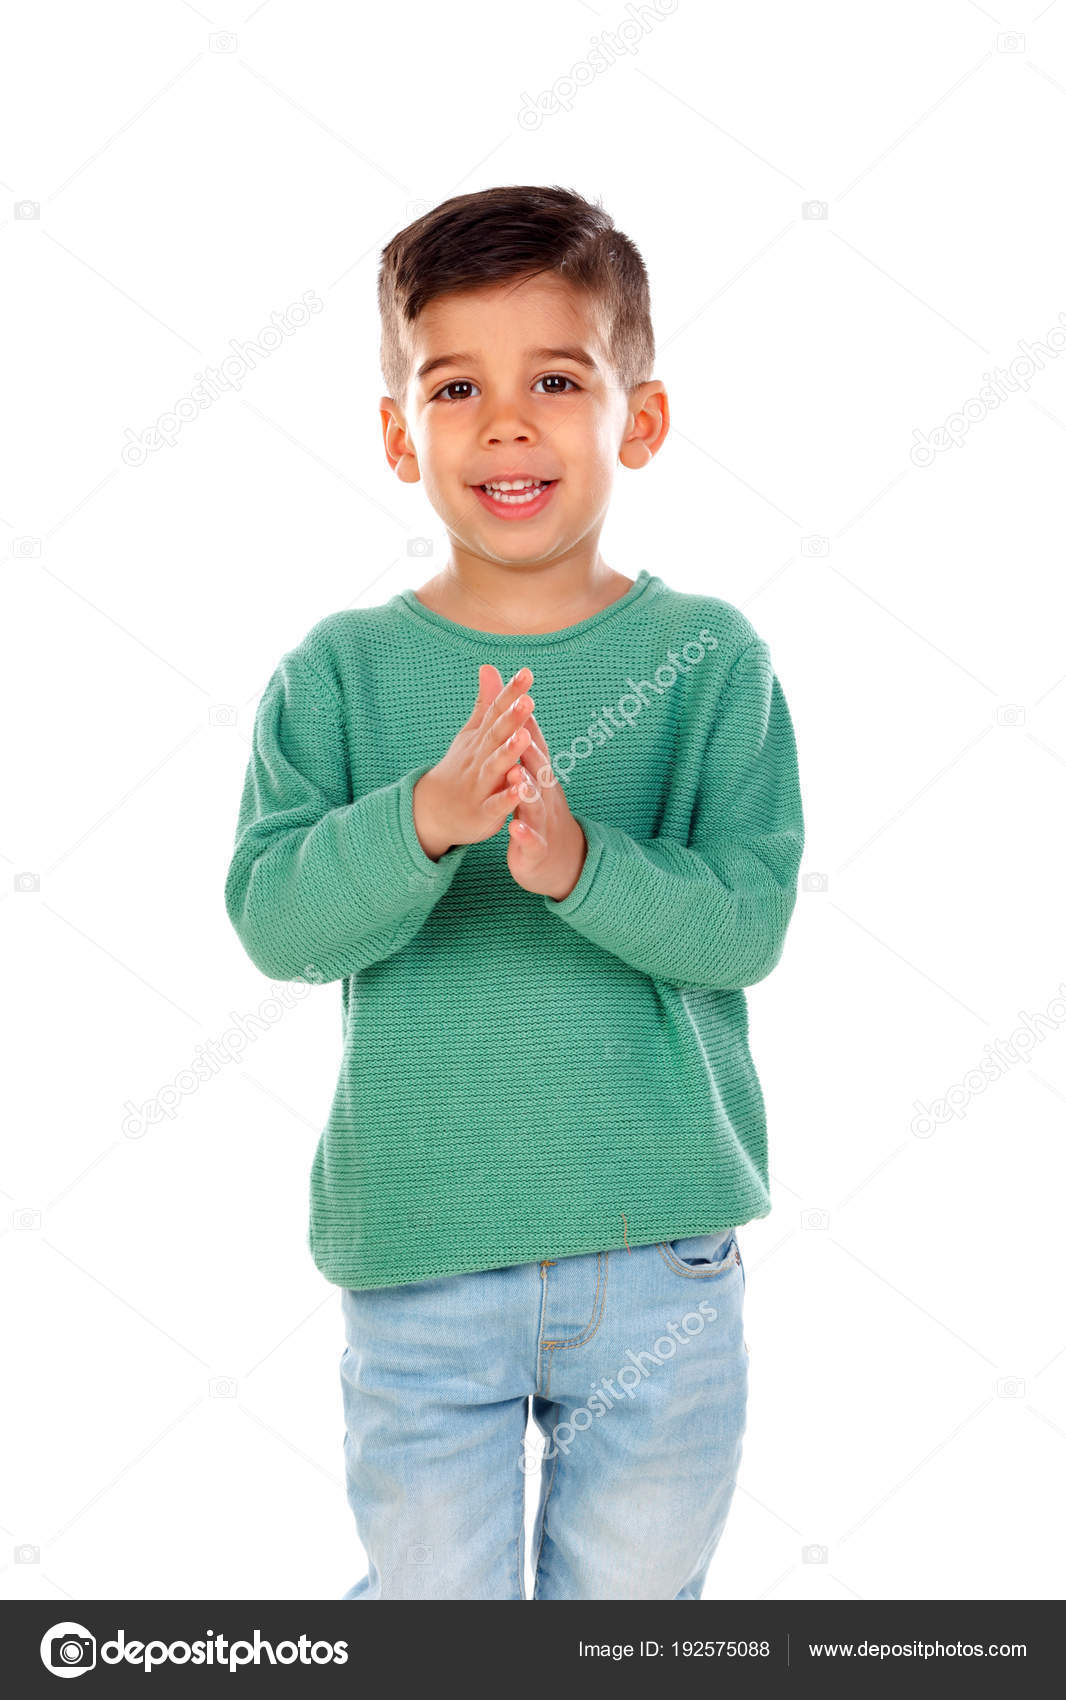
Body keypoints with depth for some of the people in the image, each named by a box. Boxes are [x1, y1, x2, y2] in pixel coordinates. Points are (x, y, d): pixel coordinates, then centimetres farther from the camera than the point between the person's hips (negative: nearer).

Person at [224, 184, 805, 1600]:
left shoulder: (709, 657, -4)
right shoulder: (338, 670, -2)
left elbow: (747, 919, -12)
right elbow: (272, 919, -12)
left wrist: (577, 858, -29)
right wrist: (423, 820, -29)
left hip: (663, 1251, 0)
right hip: (418, 1257, 0)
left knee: (635, 1587, 18)